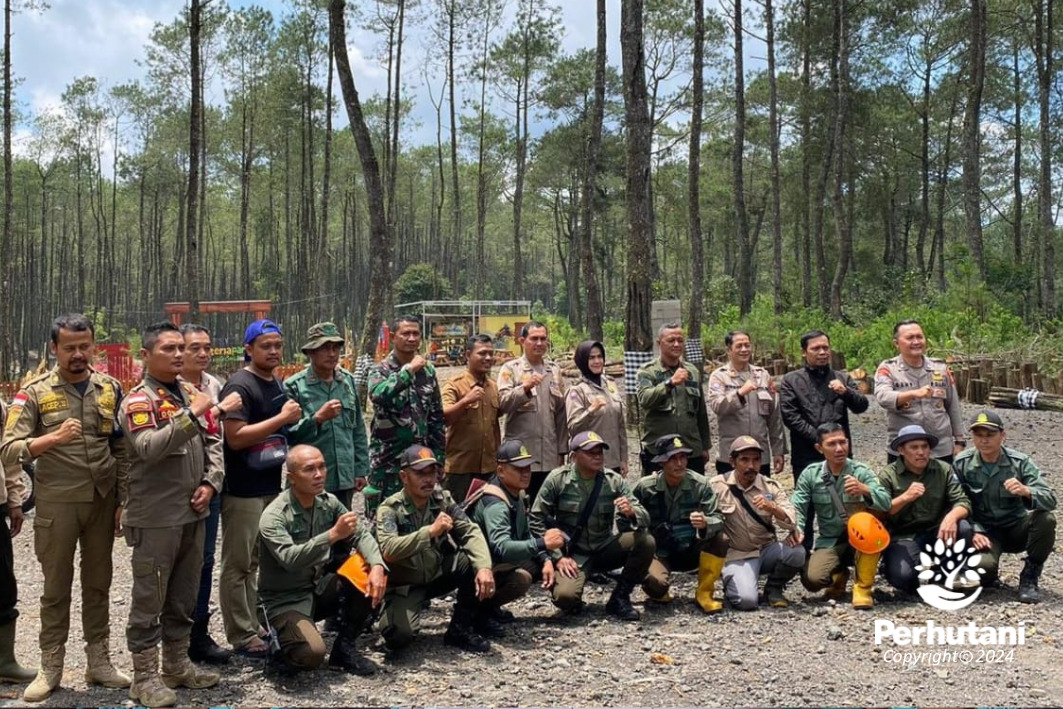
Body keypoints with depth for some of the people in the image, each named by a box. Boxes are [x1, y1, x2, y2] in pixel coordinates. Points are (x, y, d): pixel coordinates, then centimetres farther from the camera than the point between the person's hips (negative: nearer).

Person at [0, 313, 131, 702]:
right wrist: (53, 438, -28)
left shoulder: (110, 389, 3)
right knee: (56, 587, 8)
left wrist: (124, 501, 2)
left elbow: (122, 450, 6)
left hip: (103, 501, 2)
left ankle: (99, 662, 23)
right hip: (56, 504, -2)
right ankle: (50, 667, 21)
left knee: (98, 584, 12)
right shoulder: (34, 392, -5)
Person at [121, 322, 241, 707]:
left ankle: (177, 665, 28)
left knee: (185, 595, 16)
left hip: (193, 513, 7)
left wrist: (211, 482, -2)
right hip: (155, 517, -7)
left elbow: (214, 441, 13)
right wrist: (191, 415, -32)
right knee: (149, 599, 2)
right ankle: (145, 677, 12)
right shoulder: (139, 400, -9)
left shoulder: (192, 393, 12)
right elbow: (149, 448, -26)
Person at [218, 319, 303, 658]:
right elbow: (236, 437, -23)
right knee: (239, 565, 1)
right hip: (243, 490, -8)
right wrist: (282, 418, -20)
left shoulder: (278, 384, 13)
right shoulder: (239, 385, -14)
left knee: (261, 562, 16)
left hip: (272, 486, 8)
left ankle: (257, 625, 26)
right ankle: (242, 637, 8)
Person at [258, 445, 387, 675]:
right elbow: (290, 559, -35)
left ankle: (344, 647, -1)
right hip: (286, 599, -6)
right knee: (312, 654, -31)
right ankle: (282, 645, 6)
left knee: (371, 577, -17)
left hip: (319, 588, 6)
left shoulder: (329, 502, -2)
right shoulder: (274, 516, -20)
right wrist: (333, 534, -43)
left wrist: (377, 565, -25)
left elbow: (362, 534, -5)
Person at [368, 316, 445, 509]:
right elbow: (378, 395, -30)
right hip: (388, 460, -4)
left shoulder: (428, 370, 8)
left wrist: (438, 456, 10)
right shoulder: (381, 370, -5)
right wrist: (409, 370, -25)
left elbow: (437, 416, 13)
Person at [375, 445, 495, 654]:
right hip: (405, 584, -4)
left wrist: (484, 567, -31)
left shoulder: (442, 498, -5)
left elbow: (471, 532, -14)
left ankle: (461, 629, -2)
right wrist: (431, 530, -37)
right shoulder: (389, 509, -17)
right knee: (400, 634, -30)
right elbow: (388, 550, -34)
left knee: (477, 562, -21)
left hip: (439, 573, 4)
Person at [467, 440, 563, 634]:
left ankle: (491, 605, 11)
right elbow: (501, 548, -40)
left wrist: (546, 560, -1)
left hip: (500, 562, 10)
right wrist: (542, 543, -46)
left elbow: (525, 535, 14)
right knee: (521, 578, -32)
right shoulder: (495, 503, -26)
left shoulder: (518, 494, 4)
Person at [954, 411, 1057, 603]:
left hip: (1015, 529, 1)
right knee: (982, 566, -31)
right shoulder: (961, 464, -7)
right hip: (983, 531, -1)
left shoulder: (1020, 462, -9)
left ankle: (1029, 577, -7)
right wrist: (973, 533, -22)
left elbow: (1050, 500, -18)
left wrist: (1026, 491, -39)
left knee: (1046, 519, -29)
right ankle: (990, 573, 11)